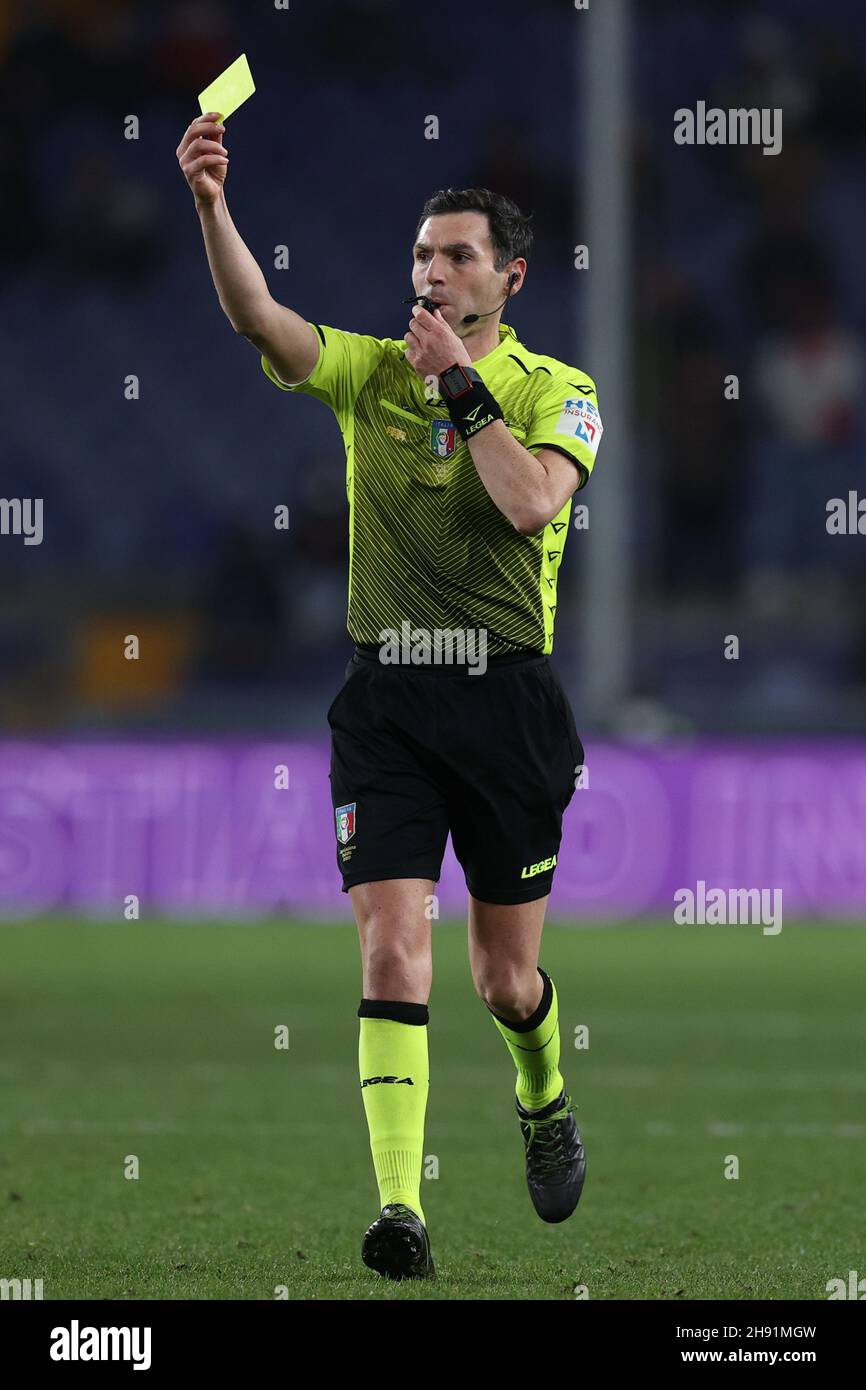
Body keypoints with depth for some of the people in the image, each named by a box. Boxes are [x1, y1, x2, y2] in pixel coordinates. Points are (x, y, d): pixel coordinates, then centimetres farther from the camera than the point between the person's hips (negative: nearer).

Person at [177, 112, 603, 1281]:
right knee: (393, 951, -14)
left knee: (507, 975, 9)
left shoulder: (558, 391, 2)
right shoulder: (371, 372, 5)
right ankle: (400, 1208, -17)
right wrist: (210, 203, -29)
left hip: (507, 697, -1)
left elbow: (531, 502, -19)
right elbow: (257, 318, -13)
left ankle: (544, 1101, 43)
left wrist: (461, 385, -14)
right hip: (386, 696, 1)